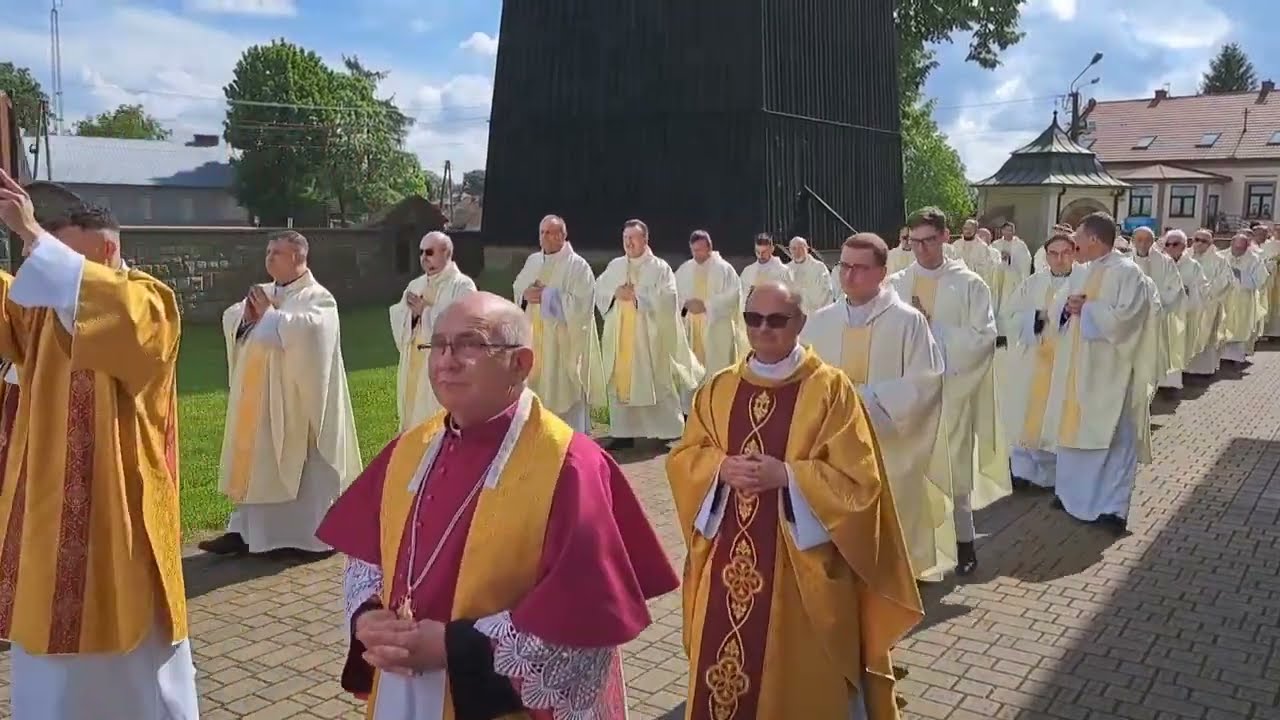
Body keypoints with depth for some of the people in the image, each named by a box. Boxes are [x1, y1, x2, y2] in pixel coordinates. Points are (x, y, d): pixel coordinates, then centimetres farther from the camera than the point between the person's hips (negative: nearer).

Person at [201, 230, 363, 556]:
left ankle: (317, 535, 10)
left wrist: (269, 314, -15)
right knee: (255, 460, 10)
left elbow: (308, 328, -27)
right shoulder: (264, 293, 13)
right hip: (258, 399, 7)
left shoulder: (318, 297, -9)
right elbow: (230, 319, 13)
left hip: (296, 400, -7)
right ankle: (246, 529, 18)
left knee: (304, 465, 0)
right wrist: (247, 314, -9)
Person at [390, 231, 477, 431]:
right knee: (414, 423, 13)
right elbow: (399, 324, 10)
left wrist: (426, 311, -15)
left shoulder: (463, 285, -7)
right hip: (413, 367, 7)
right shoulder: (415, 285, 14)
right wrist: (412, 314, -11)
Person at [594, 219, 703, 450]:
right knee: (621, 382, 4)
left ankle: (667, 434, 5)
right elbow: (598, 291, 10)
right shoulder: (615, 266, 11)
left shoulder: (660, 268, -2)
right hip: (619, 336, 4)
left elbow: (668, 299, -12)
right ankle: (624, 433, 11)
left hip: (649, 337, -4)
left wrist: (637, 295, -16)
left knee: (654, 385, -2)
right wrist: (615, 293, -10)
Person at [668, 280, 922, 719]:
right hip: (728, 556, 4)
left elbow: (858, 479, -10)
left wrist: (785, 475, -20)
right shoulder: (720, 388, 7)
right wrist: (721, 467, -11)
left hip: (800, 562, -4)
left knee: (797, 676, 7)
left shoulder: (830, 388, -7)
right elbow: (682, 458, 9)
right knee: (723, 662, 11)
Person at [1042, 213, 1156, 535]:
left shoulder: (1127, 273, -11)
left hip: (1109, 372, -8)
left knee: (1112, 437, -2)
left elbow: (1124, 317, -21)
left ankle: (1113, 505, 4)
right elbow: (1056, 310, 14)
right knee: (1074, 429, 14)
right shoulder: (1080, 272, 12)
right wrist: (1067, 306, -8)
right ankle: (1073, 492, 27)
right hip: (1076, 367, 8)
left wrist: (1085, 309, -16)